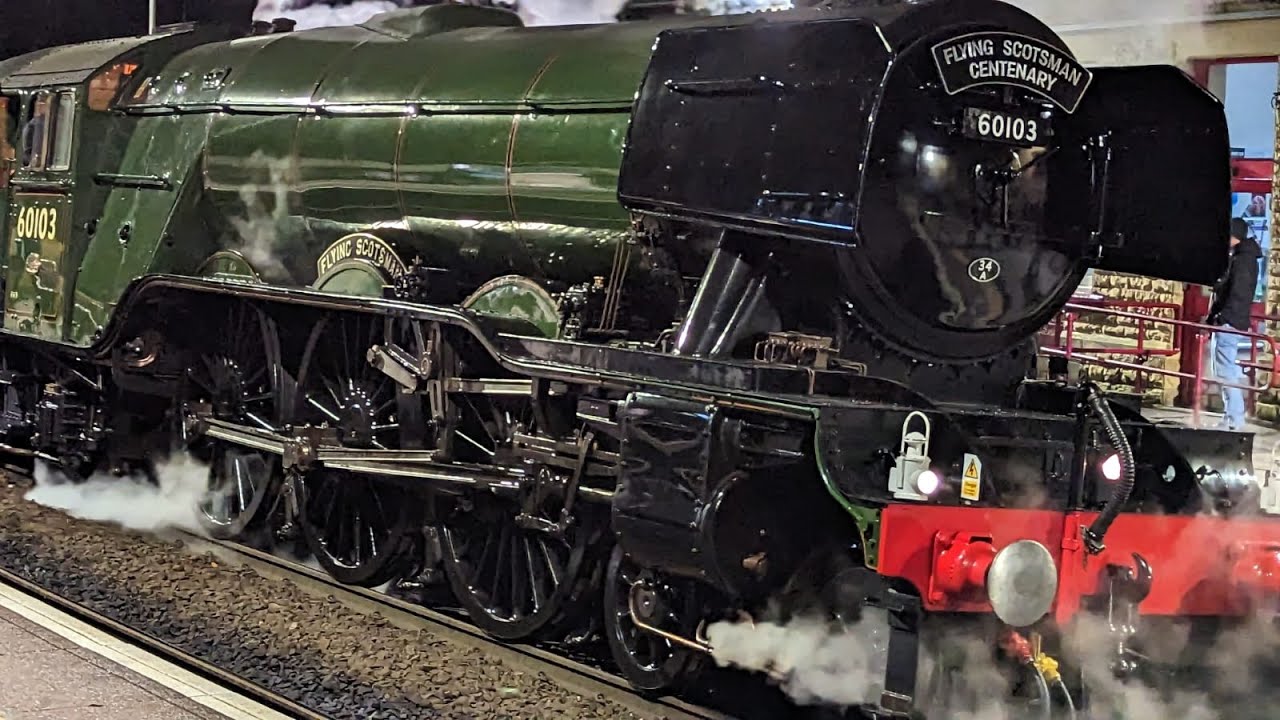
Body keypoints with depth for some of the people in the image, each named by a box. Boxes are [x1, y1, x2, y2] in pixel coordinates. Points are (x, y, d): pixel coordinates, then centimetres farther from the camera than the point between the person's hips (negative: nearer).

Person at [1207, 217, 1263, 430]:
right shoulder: (1239, 257, 18)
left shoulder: (1243, 260, -13)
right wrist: (1214, 316, 17)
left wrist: (1223, 318, -21)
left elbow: (1238, 294, -20)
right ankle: (1233, 417, 18)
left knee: (1226, 371, -10)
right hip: (1225, 324, 11)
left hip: (1230, 324, -11)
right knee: (1226, 371, 14)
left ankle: (1234, 420, -10)